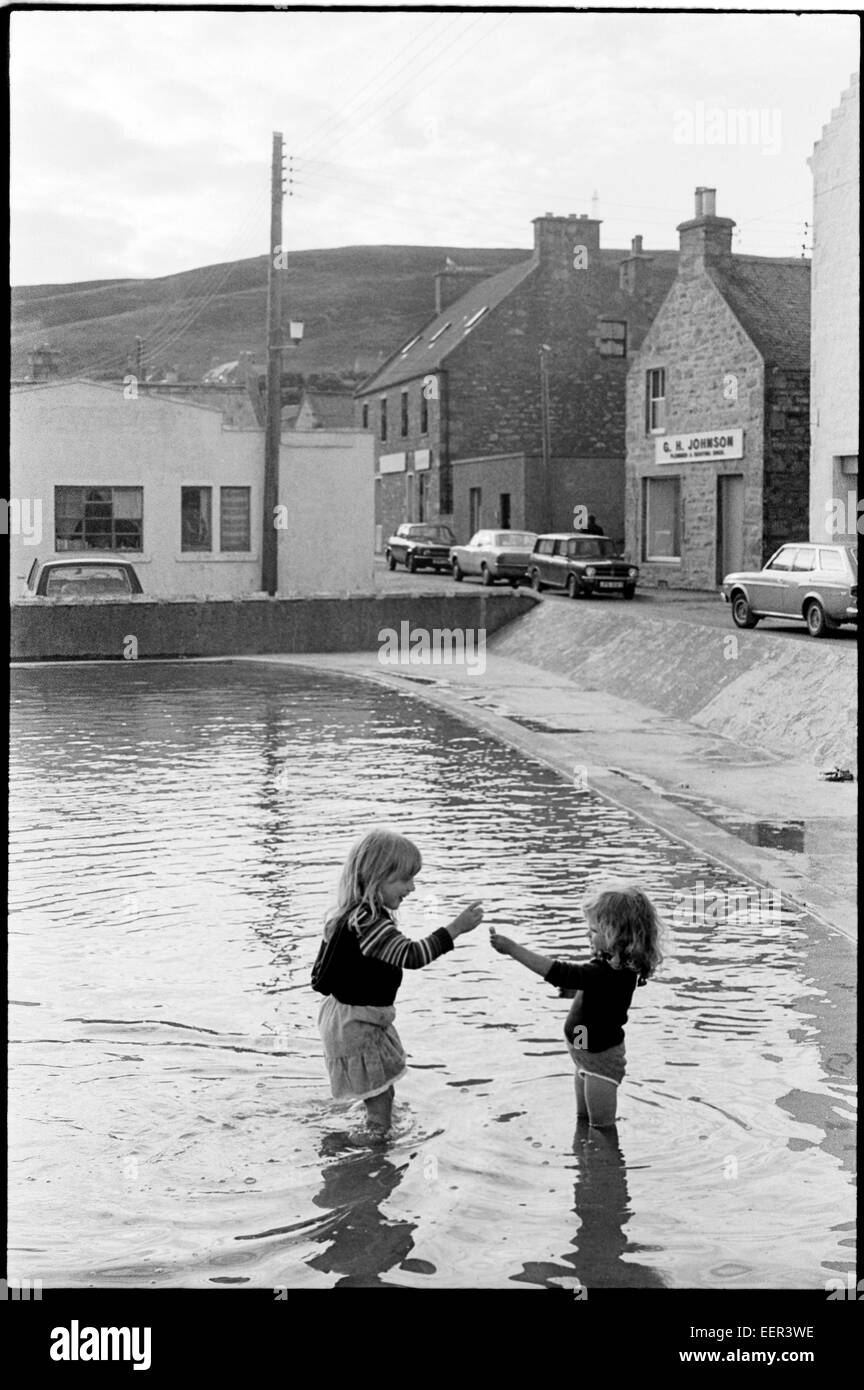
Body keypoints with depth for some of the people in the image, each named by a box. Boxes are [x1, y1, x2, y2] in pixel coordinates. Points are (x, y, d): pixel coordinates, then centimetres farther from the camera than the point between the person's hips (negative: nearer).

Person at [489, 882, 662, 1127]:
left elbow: (561, 974, -41)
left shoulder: (610, 973, -35)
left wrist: (512, 948, -41)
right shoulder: (614, 964, -5)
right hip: (588, 1052, 10)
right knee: (583, 1122, 25)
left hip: (601, 1058, -10)